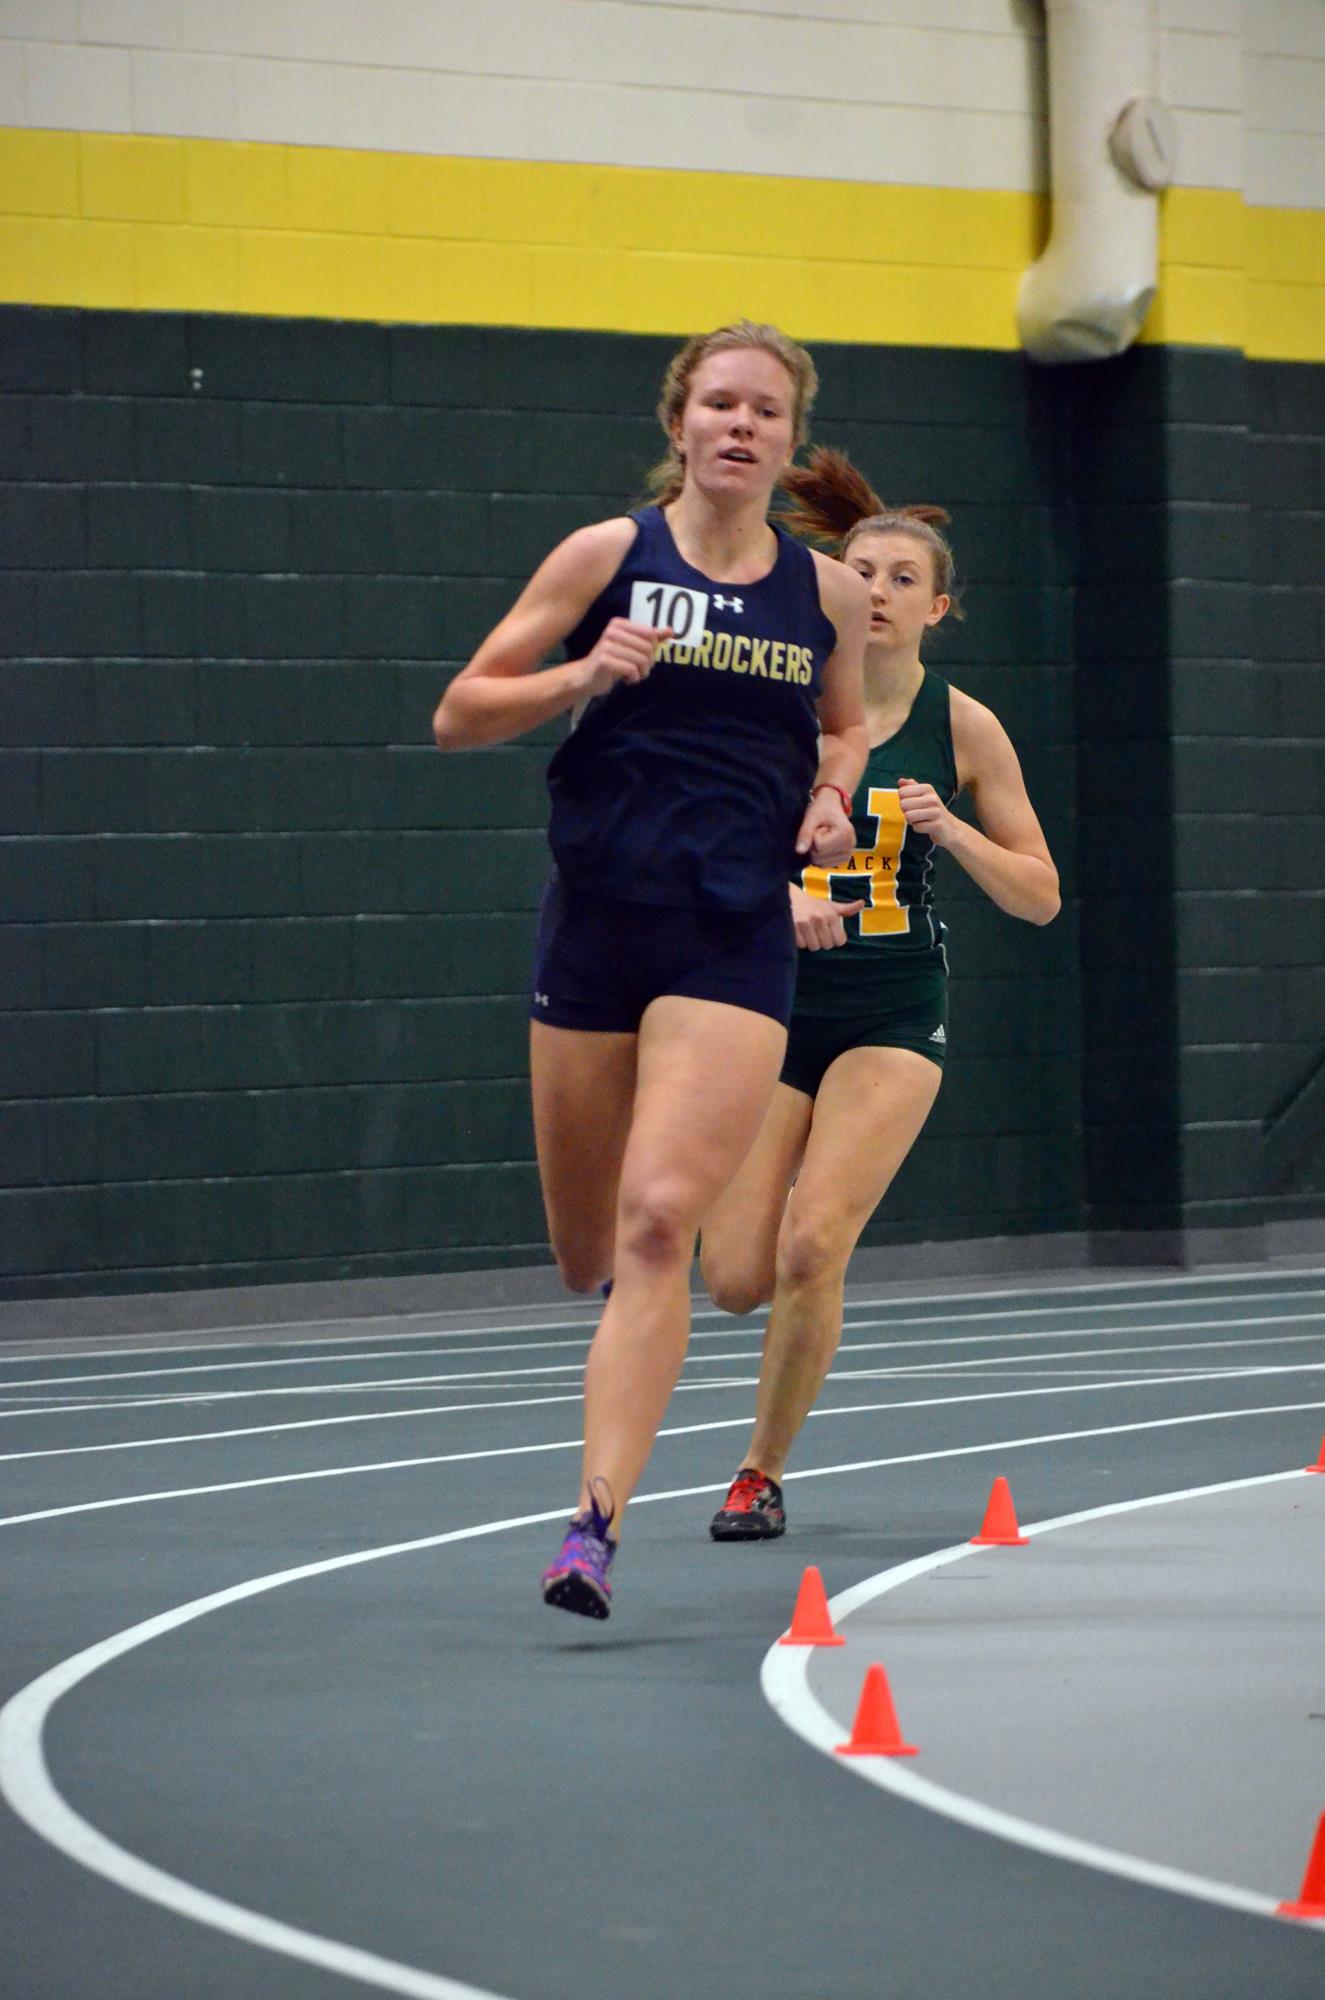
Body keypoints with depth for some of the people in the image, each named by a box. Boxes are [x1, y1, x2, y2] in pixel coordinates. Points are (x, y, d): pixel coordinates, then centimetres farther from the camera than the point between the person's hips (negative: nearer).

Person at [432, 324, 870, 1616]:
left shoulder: (828, 592, 6)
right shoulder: (608, 555, 0)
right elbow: (459, 714, 2)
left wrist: (830, 800, 4)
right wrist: (581, 678, -15)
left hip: (735, 939, -1)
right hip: (595, 920, 1)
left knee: (659, 1222, -18)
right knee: (587, 1254, 9)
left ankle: (596, 1524, -20)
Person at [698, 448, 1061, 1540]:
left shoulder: (962, 727, -2)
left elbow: (1039, 897, 2)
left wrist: (952, 830, -15)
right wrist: (774, 892, -28)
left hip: (892, 1016, -1)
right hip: (776, 1000, 1)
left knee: (809, 1250, -18)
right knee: (737, 1277, -6)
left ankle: (764, 1474, 1)